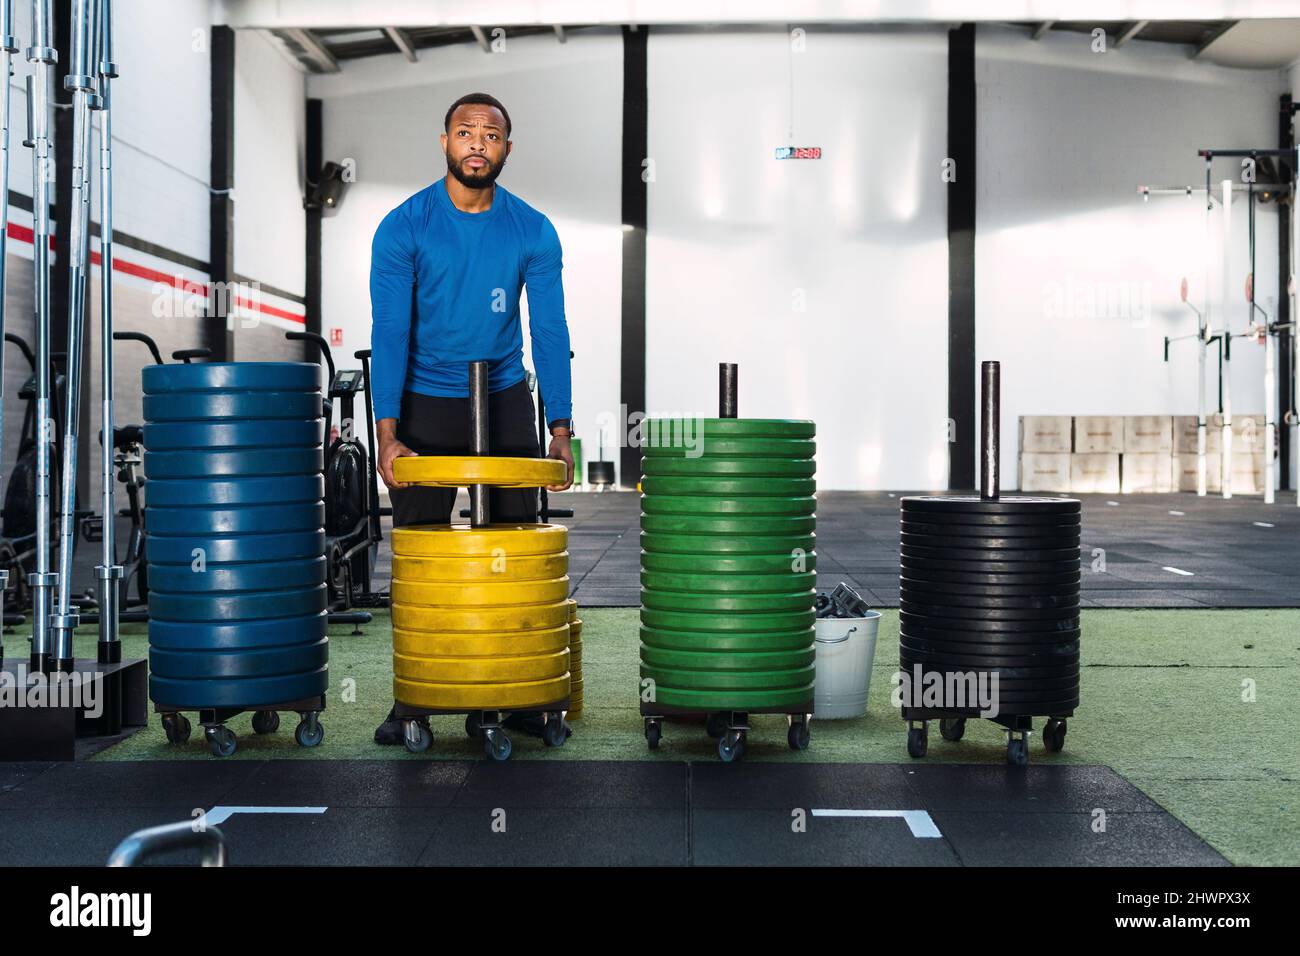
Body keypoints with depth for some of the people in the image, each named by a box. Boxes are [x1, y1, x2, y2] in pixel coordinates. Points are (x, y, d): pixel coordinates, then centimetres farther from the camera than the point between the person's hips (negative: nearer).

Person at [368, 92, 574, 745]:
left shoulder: (534, 232, -6)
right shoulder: (403, 227, -11)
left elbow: (550, 333, -5)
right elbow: (389, 332, -15)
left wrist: (560, 432, -13)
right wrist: (387, 435, -23)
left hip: (505, 401, 2)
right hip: (425, 403, -1)